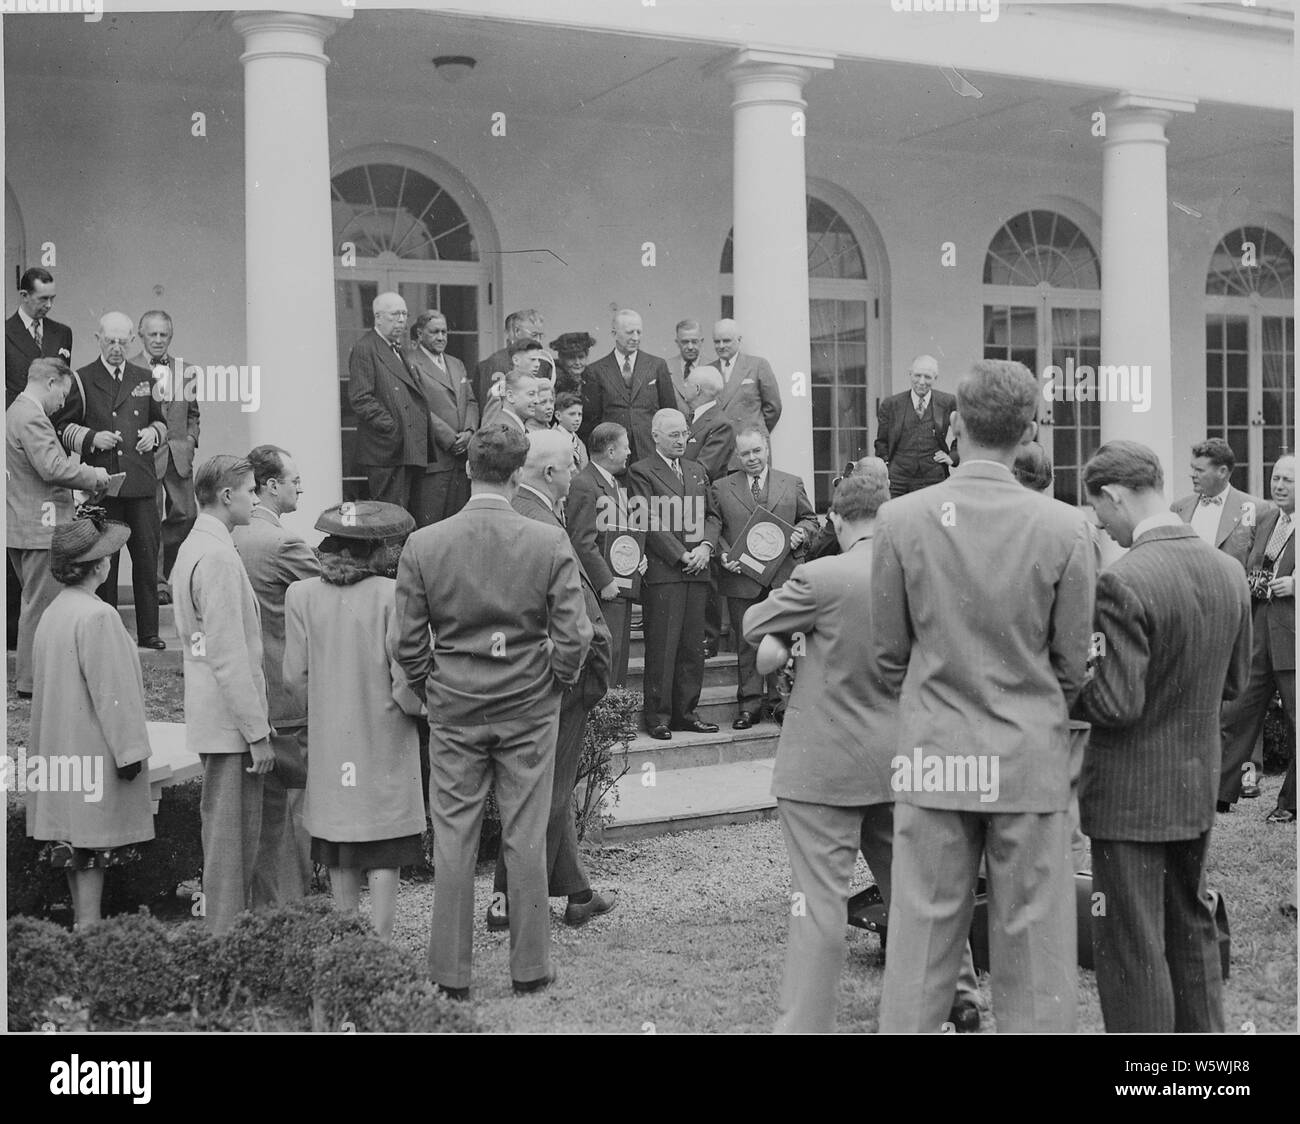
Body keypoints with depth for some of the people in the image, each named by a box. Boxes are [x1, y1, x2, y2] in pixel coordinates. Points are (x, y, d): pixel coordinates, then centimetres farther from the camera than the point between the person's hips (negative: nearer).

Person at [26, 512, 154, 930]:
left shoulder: (53, 612, 8)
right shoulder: (97, 616, -19)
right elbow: (111, 691, -19)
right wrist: (130, 749, -15)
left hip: (61, 746, 9)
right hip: (94, 750, -9)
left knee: (76, 844, 14)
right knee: (93, 848, -3)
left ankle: (80, 922, 22)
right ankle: (89, 927, -1)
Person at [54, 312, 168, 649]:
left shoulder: (145, 378, 13)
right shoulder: (81, 380, 4)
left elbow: (160, 420, 24)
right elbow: (62, 426, 5)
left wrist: (154, 433, 2)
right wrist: (92, 438, -11)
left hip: (141, 483, 2)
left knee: (146, 557, 2)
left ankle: (148, 632, 10)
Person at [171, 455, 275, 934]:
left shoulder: (192, 547, 13)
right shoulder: (218, 557, -18)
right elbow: (229, 656, -21)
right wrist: (257, 732, -18)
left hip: (210, 715, 10)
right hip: (230, 719, -10)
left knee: (223, 830, 17)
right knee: (232, 836, -4)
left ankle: (222, 931, 26)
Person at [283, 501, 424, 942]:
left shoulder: (301, 595, -3)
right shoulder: (391, 596, -15)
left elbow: (295, 678, 0)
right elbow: (406, 677, -14)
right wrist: (416, 705, 7)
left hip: (329, 742, 4)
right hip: (384, 741, -4)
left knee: (341, 859, 15)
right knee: (384, 857, 5)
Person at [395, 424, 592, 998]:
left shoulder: (422, 545, -6)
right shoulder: (550, 542, -9)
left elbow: (409, 643, -3)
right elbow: (574, 636, -8)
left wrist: (432, 693, 13)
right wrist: (553, 683, 9)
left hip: (453, 711, 1)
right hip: (529, 711, 0)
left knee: (453, 840, 8)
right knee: (526, 839, 8)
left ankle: (451, 972, 15)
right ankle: (530, 967, 17)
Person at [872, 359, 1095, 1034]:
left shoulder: (900, 518, -7)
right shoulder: (1064, 528, -9)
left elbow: (888, 653, 1)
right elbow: (1072, 663, -1)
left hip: (933, 757, 1)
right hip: (1031, 759, -1)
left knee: (921, 941, 9)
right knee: (1033, 947, 10)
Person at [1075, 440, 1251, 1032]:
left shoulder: (1123, 583, -24)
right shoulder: (1229, 572, 1)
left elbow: (1115, 704, -24)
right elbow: (1234, 681, 11)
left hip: (1131, 793, -7)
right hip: (1200, 783, 8)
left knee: (1131, 947, 3)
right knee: (1190, 926, 23)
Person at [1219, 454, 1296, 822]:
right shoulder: (1263, 521, 15)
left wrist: (1294, 584, -19)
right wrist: (1248, 583, 6)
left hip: (1292, 639, -6)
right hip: (1258, 635, 6)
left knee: (1296, 722, 5)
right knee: (1236, 713, 5)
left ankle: (1291, 802, 18)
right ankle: (1220, 792, 11)